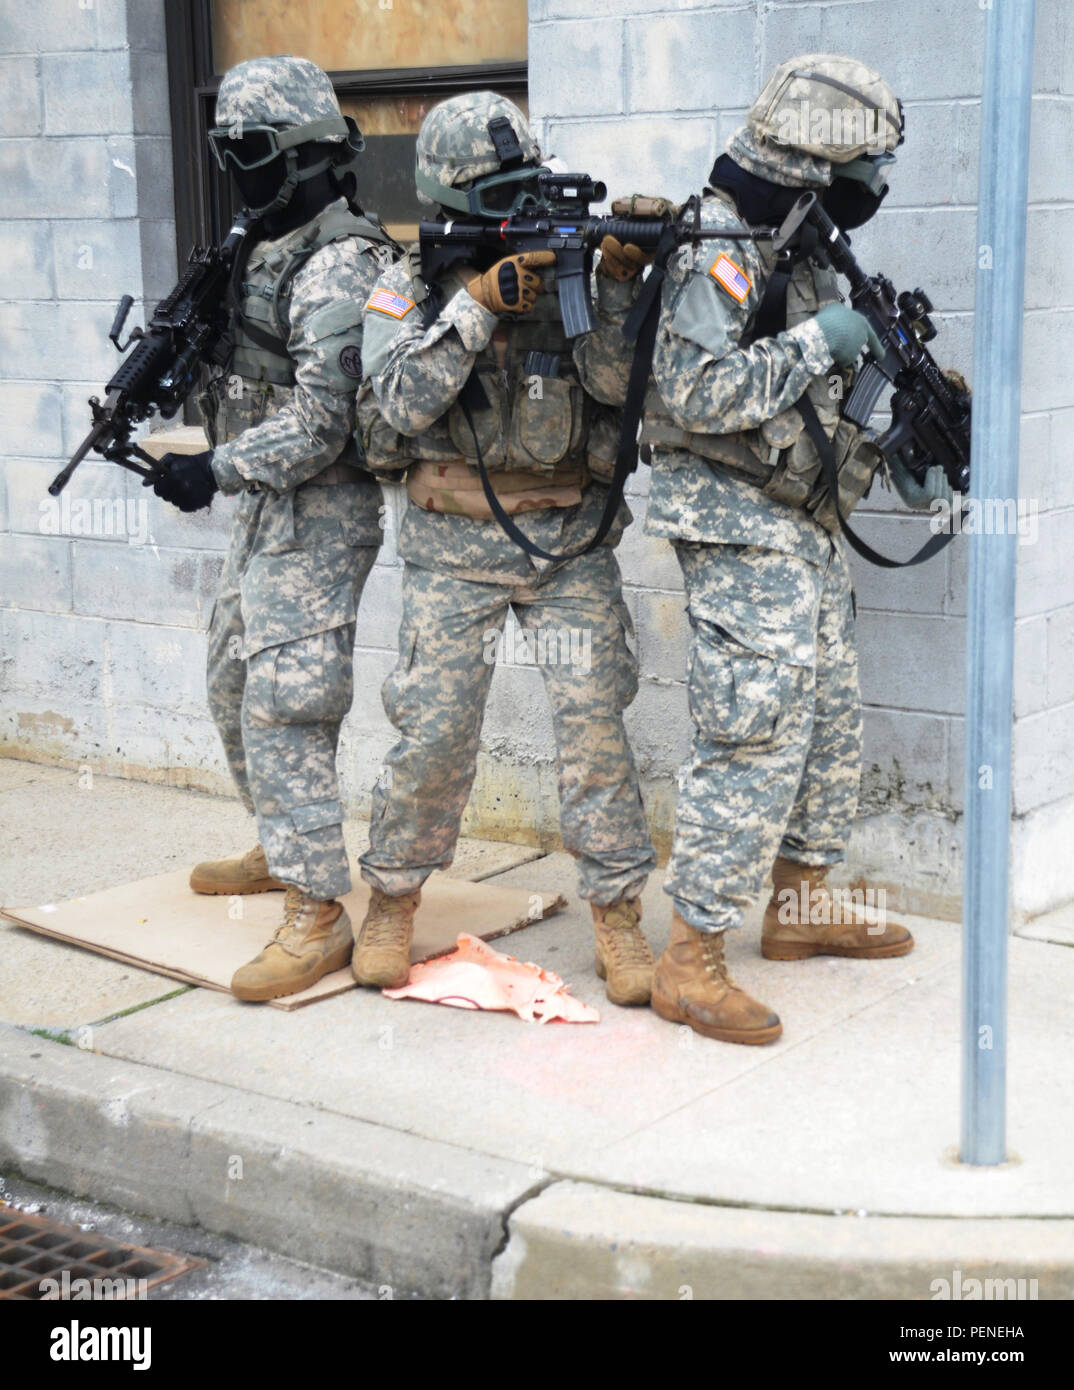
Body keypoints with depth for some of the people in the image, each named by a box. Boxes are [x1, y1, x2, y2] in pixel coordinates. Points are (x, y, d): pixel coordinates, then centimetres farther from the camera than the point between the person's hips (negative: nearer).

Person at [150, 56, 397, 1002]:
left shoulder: (340, 265, -17)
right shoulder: (270, 250, 14)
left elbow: (324, 417, -23)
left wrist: (217, 471, -21)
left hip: (316, 516, -10)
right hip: (265, 505, 10)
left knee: (283, 707, -14)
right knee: (235, 686, 20)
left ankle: (318, 916, -11)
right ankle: (283, 850, 37)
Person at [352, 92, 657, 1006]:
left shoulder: (565, 264, 1)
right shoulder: (412, 287, -2)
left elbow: (615, 381, -11)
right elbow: (400, 404, -18)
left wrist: (619, 279, -24)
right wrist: (478, 304, -24)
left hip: (570, 535, 1)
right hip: (456, 543, -1)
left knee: (595, 720, -3)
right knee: (435, 727, -1)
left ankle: (618, 913, 8)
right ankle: (393, 898, 20)